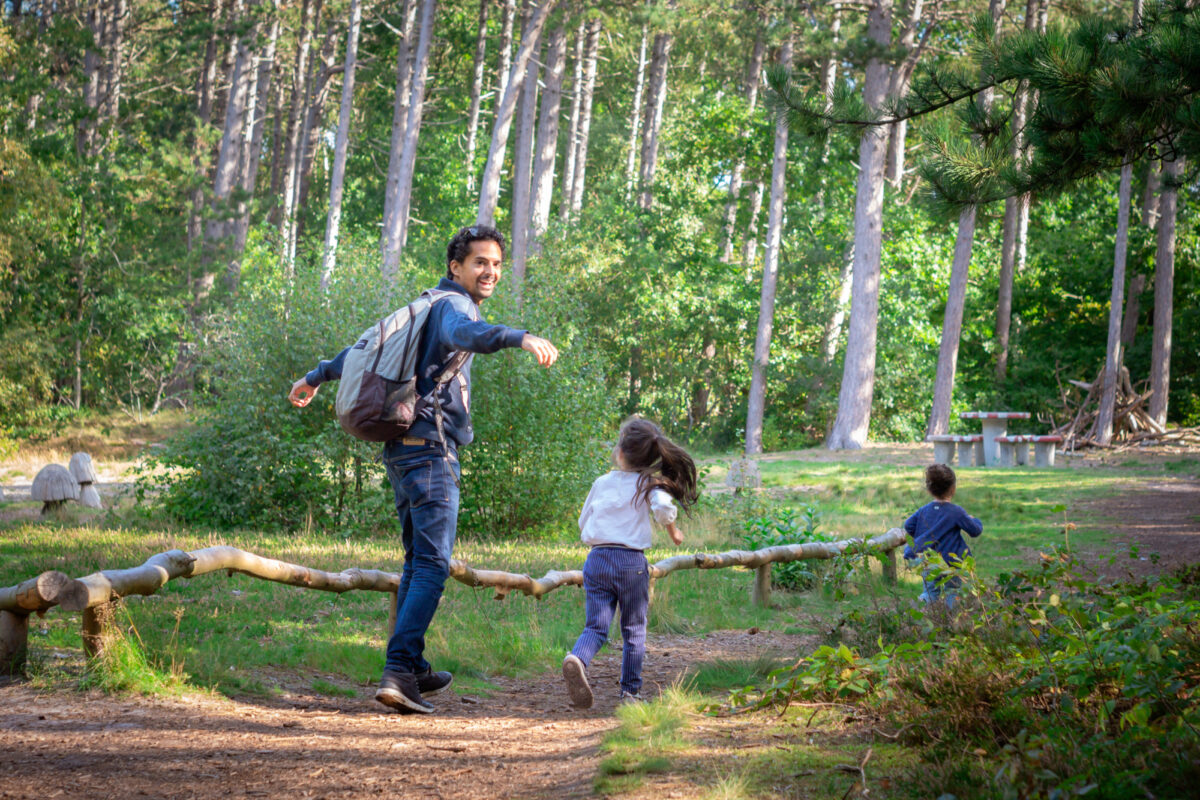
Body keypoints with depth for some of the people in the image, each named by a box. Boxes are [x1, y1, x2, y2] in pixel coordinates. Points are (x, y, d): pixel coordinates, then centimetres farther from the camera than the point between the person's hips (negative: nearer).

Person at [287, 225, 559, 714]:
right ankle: (399, 672, -22)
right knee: (432, 565, -14)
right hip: (430, 449, -10)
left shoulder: (422, 307, 23)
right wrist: (519, 338, -51)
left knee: (418, 560, 17)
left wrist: (317, 377, 49)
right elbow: (463, 332, -33)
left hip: (402, 450, 10)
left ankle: (412, 669, 23)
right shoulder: (452, 303, -7)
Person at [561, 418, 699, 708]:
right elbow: (662, 507, -21)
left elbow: (583, 522, 18)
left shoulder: (601, 483, 9)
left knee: (595, 626, -1)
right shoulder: (649, 484, -2)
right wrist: (672, 531, -3)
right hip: (632, 561, -2)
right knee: (634, 629, 11)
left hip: (597, 557, 2)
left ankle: (577, 658, -31)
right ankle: (631, 690, 13)